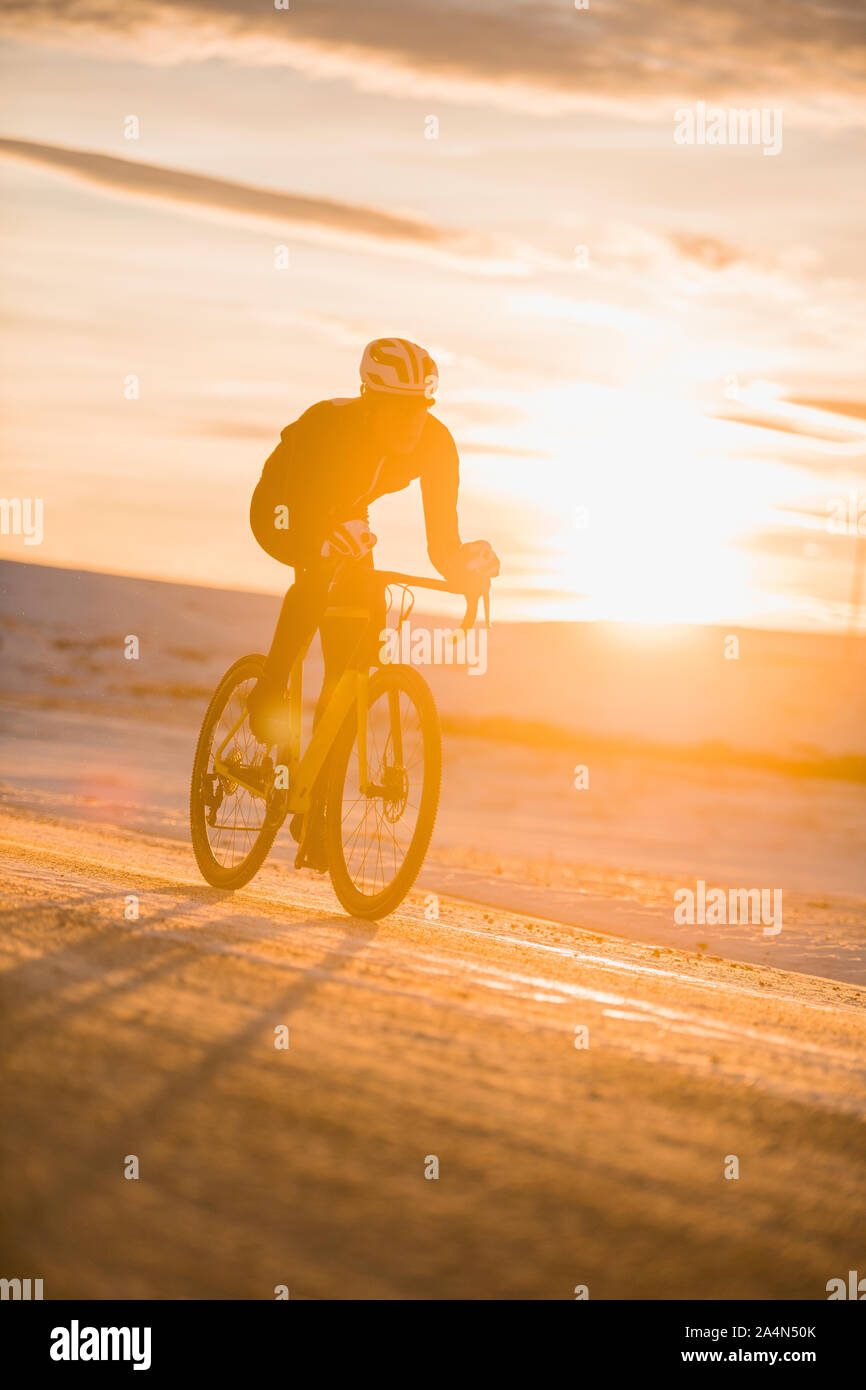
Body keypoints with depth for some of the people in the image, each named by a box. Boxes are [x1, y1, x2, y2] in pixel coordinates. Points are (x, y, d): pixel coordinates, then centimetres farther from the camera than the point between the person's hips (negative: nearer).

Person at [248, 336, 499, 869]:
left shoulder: (435, 443, -24)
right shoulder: (331, 426, -35)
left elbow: (442, 537, -23)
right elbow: (300, 508, -44)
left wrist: (464, 563, -43)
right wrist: (330, 539, -63)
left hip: (342, 519, 4)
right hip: (283, 511, -4)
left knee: (347, 667, -8)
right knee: (322, 570, -40)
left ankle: (316, 814, -2)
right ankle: (270, 692, -22)